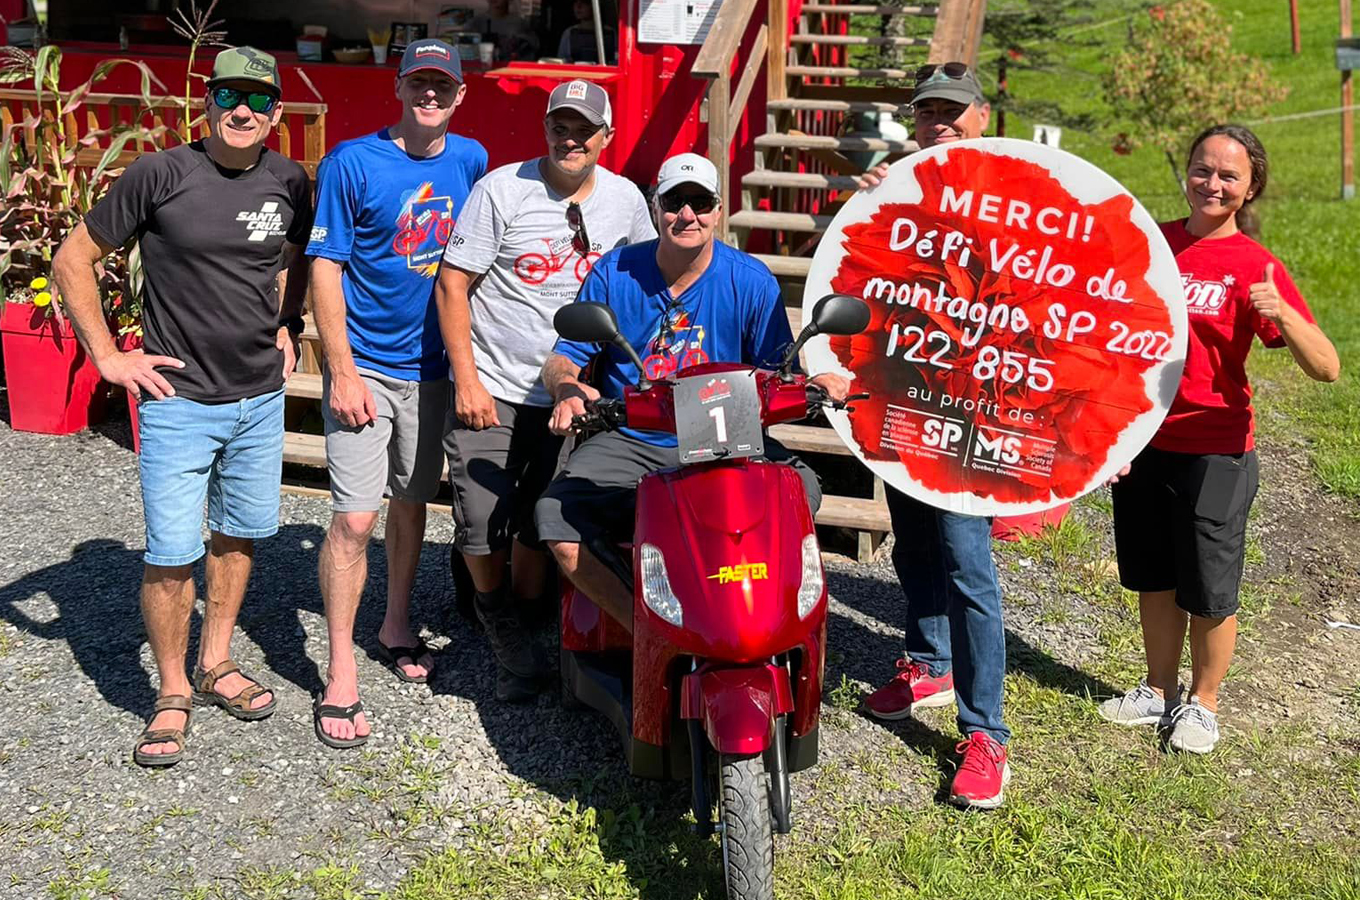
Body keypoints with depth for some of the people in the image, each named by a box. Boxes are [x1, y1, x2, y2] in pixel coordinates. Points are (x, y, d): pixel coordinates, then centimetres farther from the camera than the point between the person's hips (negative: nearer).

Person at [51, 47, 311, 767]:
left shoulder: (290, 183, 2)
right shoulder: (159, 175, -10)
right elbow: (72, 261, -3)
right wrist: (109, 357, -7)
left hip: (261, 398, 5)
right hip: (179, 399, -4)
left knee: (239, 534, 15)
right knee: (171, 555, -3)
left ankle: (215, 666, 32)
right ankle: (173, 693, 15)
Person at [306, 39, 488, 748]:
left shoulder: (470, 160, 5)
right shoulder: (352, 163, -10)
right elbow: (324, 270, -11)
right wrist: (343, 372, -16)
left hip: (432, 365, 5)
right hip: (364, 367, -5)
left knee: (413, 501, 17)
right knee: (354, 518, -8)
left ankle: (397, 625, 36)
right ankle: (340, 676, 0)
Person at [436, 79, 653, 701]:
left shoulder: (625, 200, 4)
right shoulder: (502, 189, -8)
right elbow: (452, 283, -7)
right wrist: (467, 380, -13)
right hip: (490, 391, -3)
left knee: (542, 529, 9)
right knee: (482, 527, -6)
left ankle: (522, 624, 31)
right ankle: (500, 623, 22)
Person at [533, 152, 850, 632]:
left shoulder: (752, 281, 0)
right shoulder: (614, 272, 1)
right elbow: (562, 358, 1)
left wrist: (817, 383, -21)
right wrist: (568, 388, -24)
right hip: (627, 440, 0)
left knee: (800, 488, -27)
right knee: (555, 518, -25)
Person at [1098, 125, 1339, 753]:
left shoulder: (1256, 266, -9)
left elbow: (1327, 368, -15)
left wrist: (1280, 312, -32)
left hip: (1215, 451, -4)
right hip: (1142, 439, 4)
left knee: (1210, 589, 8)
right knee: (1154, 578, 16)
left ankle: (1202, 703, 28)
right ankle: (1160, 690, 33)